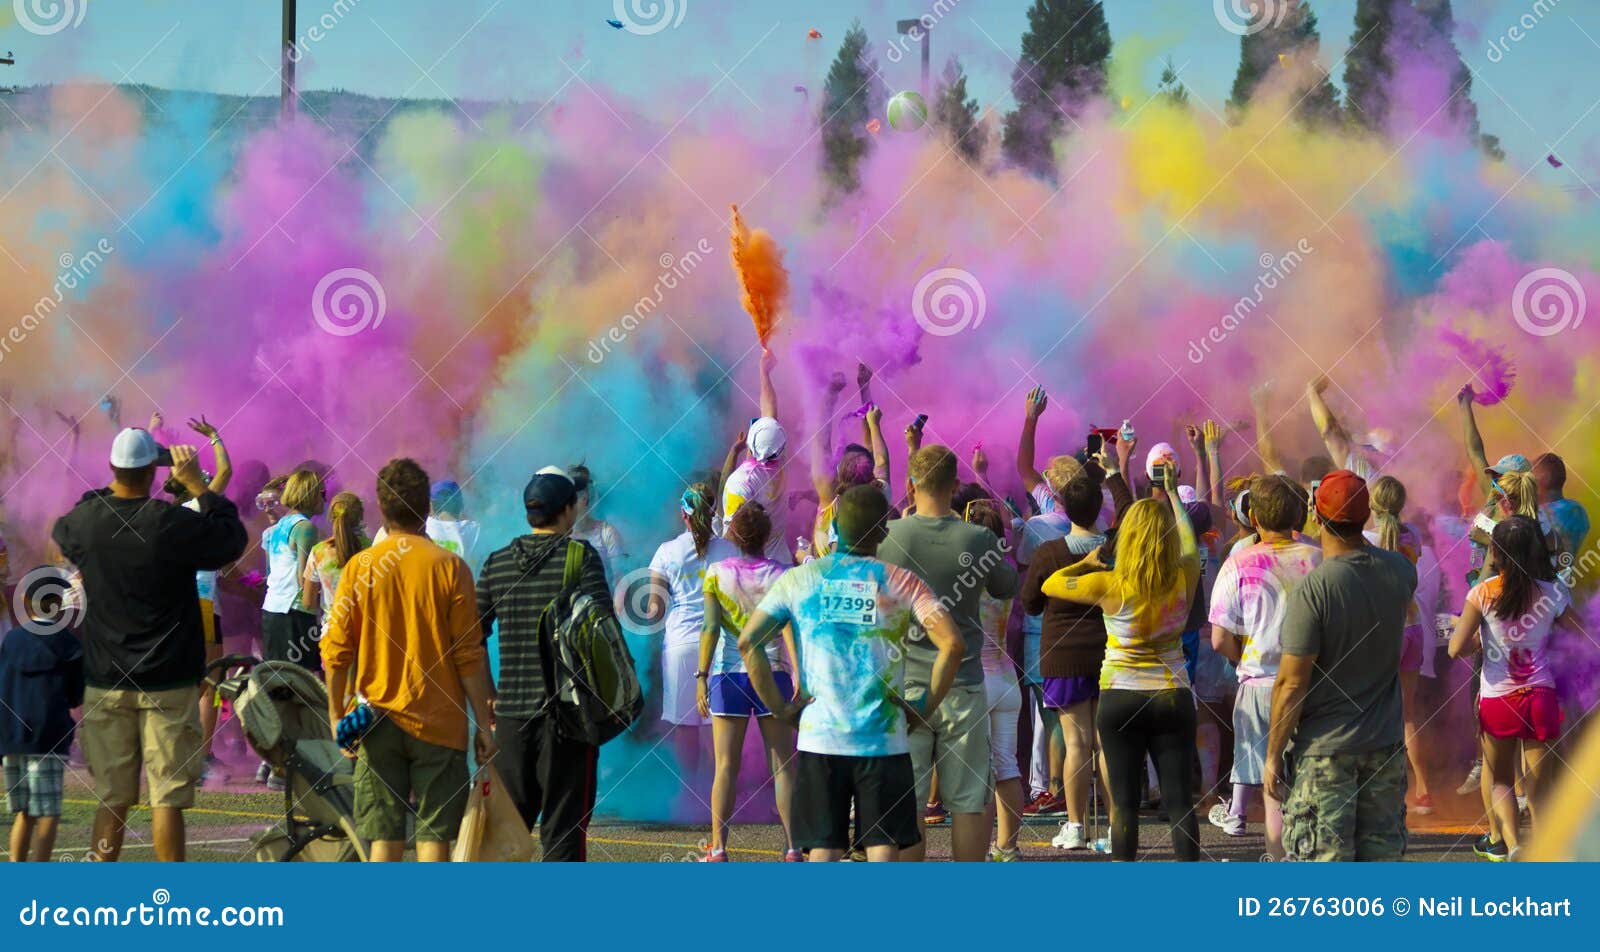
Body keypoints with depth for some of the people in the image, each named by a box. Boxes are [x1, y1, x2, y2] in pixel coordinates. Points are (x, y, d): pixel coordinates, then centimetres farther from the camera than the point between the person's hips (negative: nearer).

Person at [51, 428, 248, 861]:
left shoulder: (86, 520, -3)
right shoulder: (176, 524, -15)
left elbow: (61, 531, 22)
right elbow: (234, 540, 1)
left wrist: (111, 486, 21)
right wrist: (198, 485, 3)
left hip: (106, 683, 4)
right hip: (169, 682, -4)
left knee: (111, 799, 10)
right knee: (167, 797, 0)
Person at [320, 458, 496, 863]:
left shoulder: (360, 567, -1)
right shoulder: (449, 567, -6)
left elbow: (336, 650, -1)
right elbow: (469, 656, -6)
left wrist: (336, 715, 9)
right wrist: (484, 724, 1)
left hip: (377, 720, 2)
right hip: (438, 723, -2)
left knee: (383, 836, 5)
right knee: (435, 833, 2)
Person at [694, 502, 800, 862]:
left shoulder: (717, 573, 0)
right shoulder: (781, 576, 0)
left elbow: (710, 627, -7)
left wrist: (702, 676, -6)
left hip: (728, 673, 0)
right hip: (772, 672, 0)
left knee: (726, 766, 3)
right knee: (783, 765, 4)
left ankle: (718, 849, -1)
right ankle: (792, 848, 1)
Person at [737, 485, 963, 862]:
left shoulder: (799, 580, 4)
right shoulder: (900, 582, 0)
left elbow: (747, 641, -4)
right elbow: (951, 644, -10)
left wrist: (778, 707, 1)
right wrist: (925, 706, -1)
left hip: (819, 736, 1)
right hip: (883, 739, -1)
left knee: (823, 849, 6)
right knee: (883, 847, 3)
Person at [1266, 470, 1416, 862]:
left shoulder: (1313, 588, -19)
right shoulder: (1399, 571, -2)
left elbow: (1292, 683, -17)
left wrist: (1273, 753, -7)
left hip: (1325, 746, -5)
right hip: (1386, 742, 5)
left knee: (1324, 859, 0)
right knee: (1382, 854, 12)